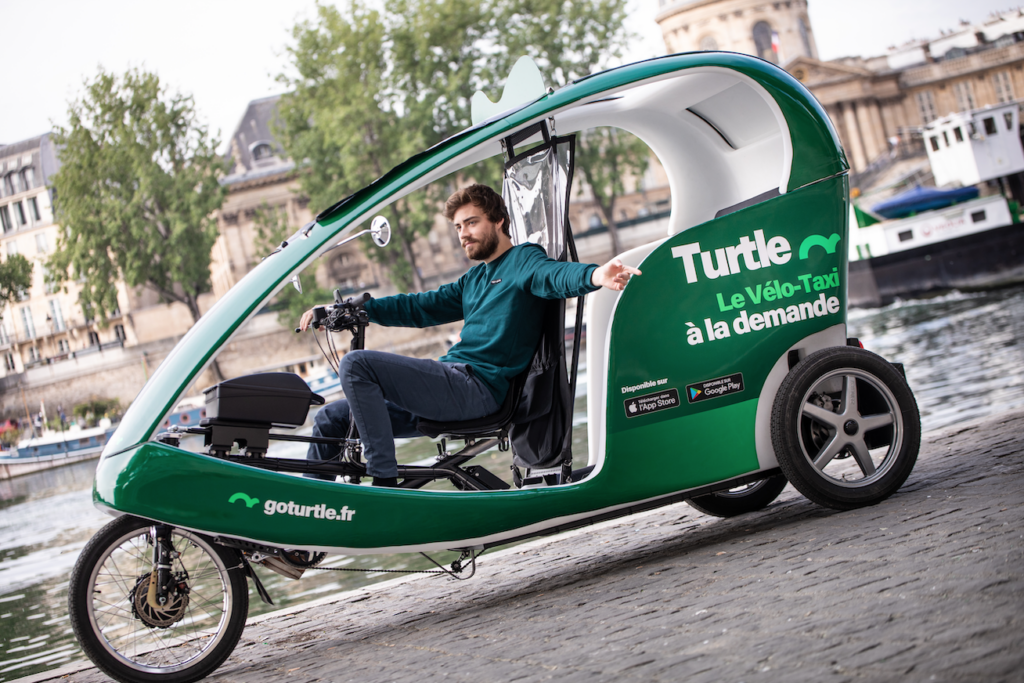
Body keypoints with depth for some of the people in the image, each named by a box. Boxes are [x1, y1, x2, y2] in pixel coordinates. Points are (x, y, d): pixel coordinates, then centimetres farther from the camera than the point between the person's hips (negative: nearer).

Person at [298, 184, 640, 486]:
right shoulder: (475, 279, 27)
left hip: (476, 389, -9)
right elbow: (419, 307, 29)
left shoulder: (523, 260, 1)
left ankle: (384, 479, -23)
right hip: (452, 388, 9)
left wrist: (595, 275, -46)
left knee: (356, 364, -23)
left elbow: (557, 276, -20)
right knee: (331, 419, 7)